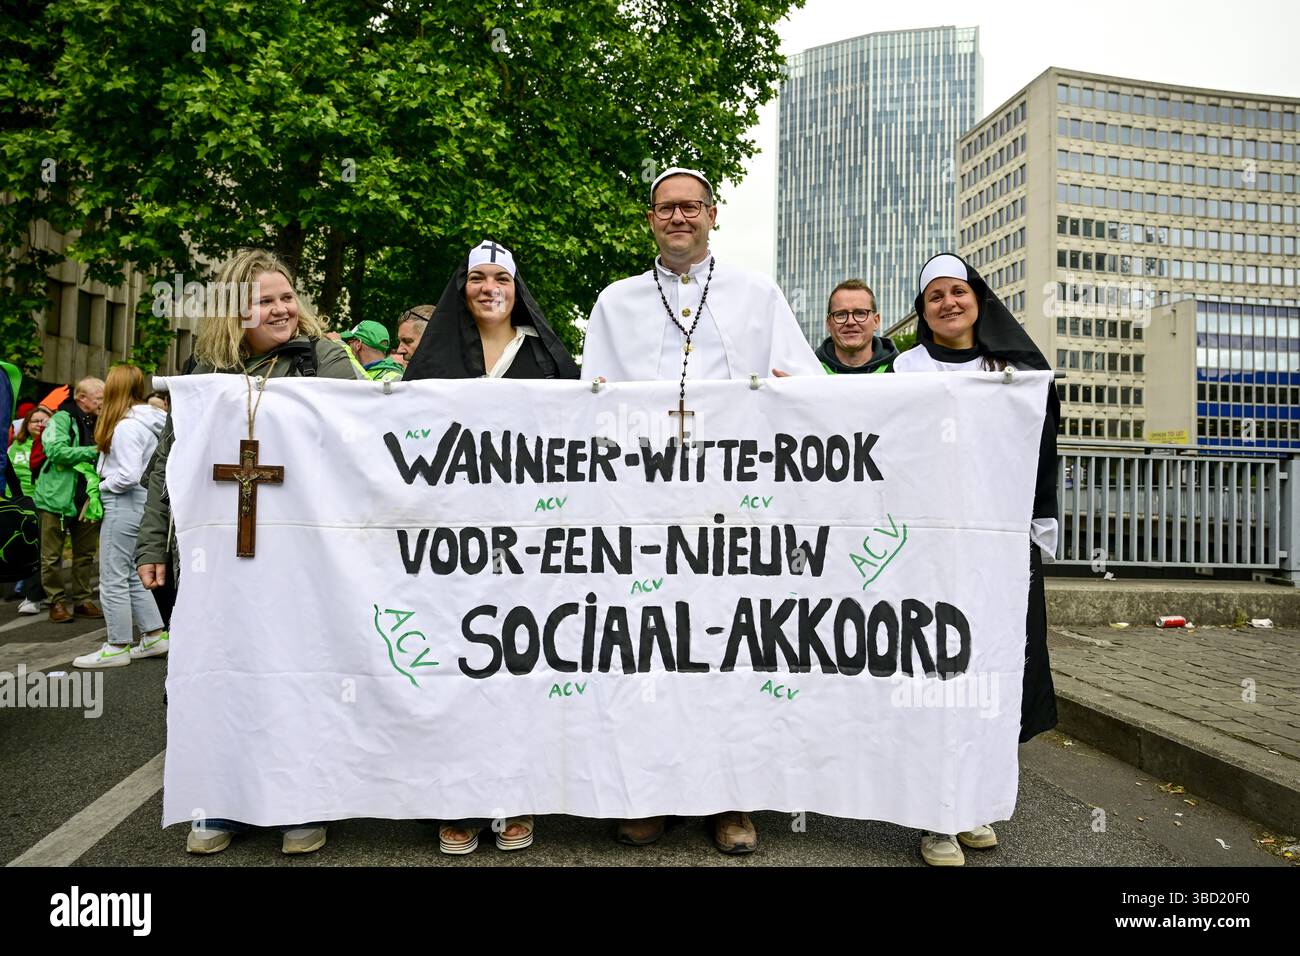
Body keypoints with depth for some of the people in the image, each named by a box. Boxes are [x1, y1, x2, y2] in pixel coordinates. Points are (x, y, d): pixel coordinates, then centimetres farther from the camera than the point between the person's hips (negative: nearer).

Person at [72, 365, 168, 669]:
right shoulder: (152, 420, 10)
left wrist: (103, 486, -3)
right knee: (131, 575, 17)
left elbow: (128, 476, -21)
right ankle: (155, 636, 22)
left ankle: (118, 647, 9)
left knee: (113, 578, 1)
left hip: (124, 504, -9)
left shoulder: (126, 426, -17)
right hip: (143, 501, 9)